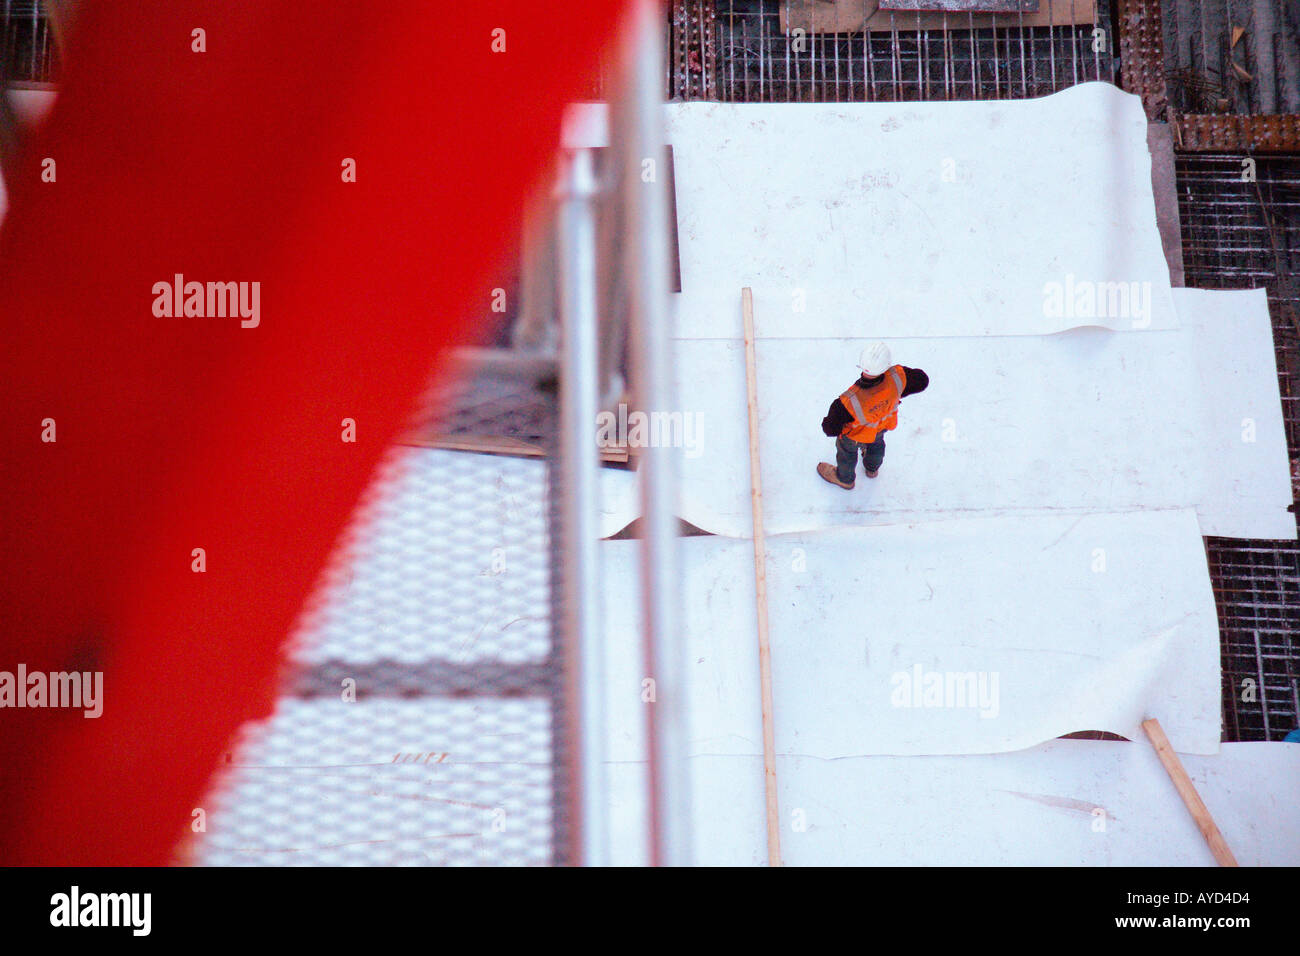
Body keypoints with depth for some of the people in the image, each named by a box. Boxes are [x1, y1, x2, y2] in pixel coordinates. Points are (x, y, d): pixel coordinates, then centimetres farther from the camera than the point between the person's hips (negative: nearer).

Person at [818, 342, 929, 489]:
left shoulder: (850, 402, -48)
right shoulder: (896, 376, -41)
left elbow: (831, 429, -33)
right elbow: (922, 381, -20)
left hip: (855, 434, -3)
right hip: (883, 425, 3)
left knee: (846, 449, 32)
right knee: (876, 442, 39)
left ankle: (845, 478, 62)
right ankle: (872, 468, 70)